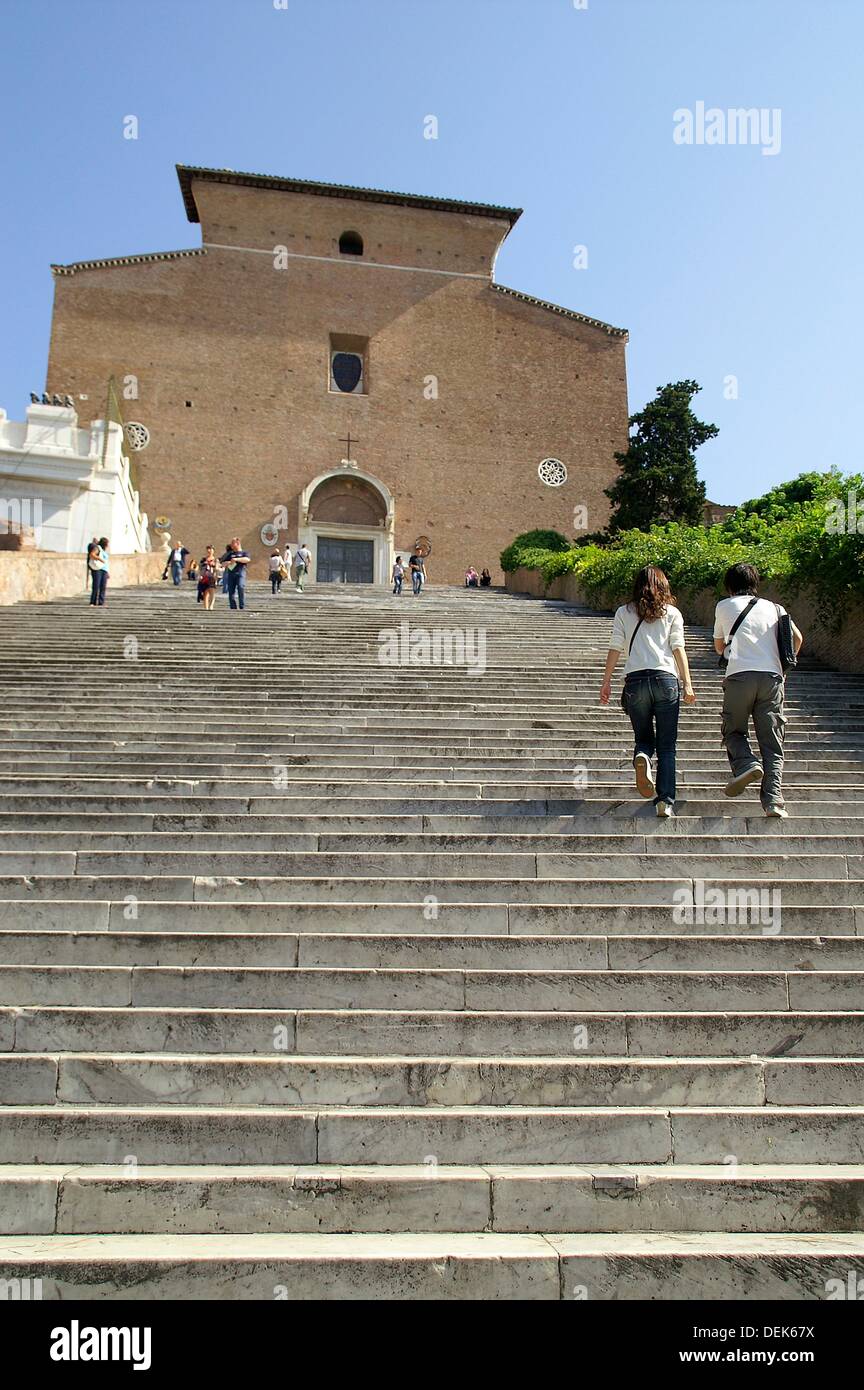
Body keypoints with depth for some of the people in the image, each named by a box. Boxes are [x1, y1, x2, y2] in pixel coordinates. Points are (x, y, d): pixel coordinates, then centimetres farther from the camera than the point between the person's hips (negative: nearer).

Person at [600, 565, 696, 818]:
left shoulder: (623, 613, 13)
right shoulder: (672, 613, 12)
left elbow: (615, 649, 6)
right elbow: (678, 648, 3)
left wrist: (606, 681, 9)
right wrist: (687, 684, 0)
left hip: (635, 680, 1)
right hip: (666, 679, -1)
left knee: (644, 738, 15)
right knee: (667, 746, 5)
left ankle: (642, 758, -19)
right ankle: (666, 801, -5)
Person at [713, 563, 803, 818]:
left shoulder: (724, 606, 15)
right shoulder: (774, 608, 20)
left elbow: (719, 647, 25)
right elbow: (797, 638, 9)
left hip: (739, 676, -2)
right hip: (772, 677, 2)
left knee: (733, 730, 15)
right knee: (772, 743, 4)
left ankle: (745, 764, -15)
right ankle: (773, 799, -8)